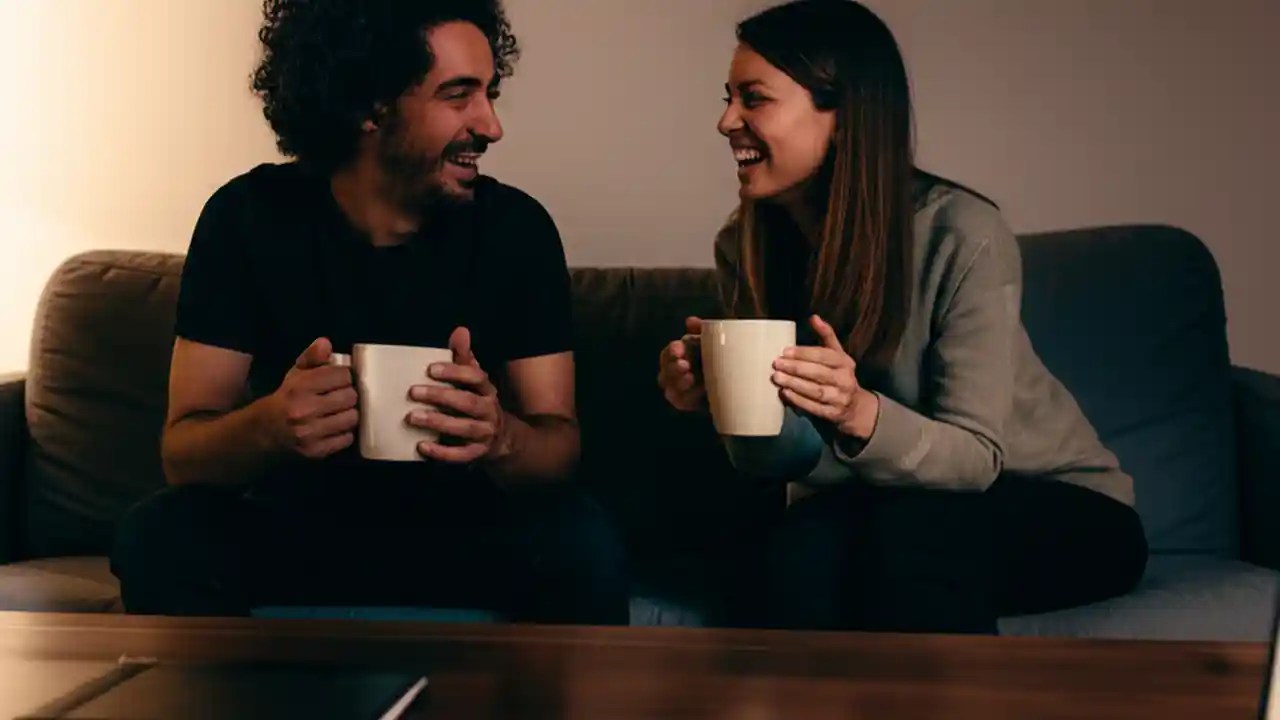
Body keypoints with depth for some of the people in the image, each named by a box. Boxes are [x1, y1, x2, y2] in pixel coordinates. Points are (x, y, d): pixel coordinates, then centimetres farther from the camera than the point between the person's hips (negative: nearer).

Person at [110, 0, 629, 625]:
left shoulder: (516, 228, -11)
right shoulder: (249, 217, -12)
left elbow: (559, 444, -12)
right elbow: (183, 449, -13)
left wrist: (500, 436, -37)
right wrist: (268, 426, -37)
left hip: (467, 533, 0)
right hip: (294, 529, 0)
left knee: (583, 546, -30)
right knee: (156, 537, -29)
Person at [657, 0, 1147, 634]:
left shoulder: (963, 237, -22)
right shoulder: (744, 247, -6)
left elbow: (977, 456, -21)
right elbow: (772, 459, -4)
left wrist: (861, 414, -41)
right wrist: (716, 396, -26)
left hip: (1055, 507, -2)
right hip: (867, 506, 3)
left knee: (912, 529, -35)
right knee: (797, 548, -31)